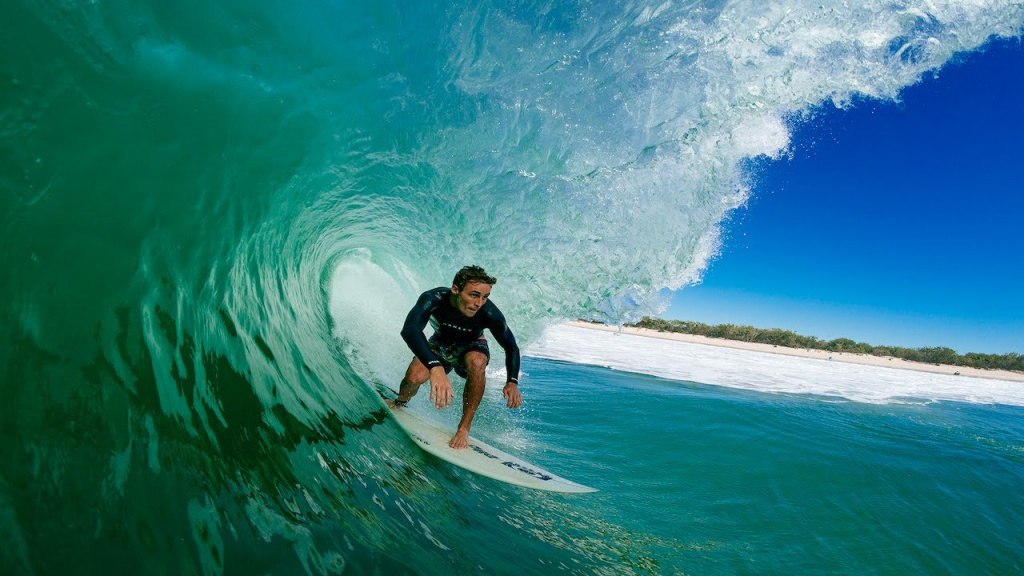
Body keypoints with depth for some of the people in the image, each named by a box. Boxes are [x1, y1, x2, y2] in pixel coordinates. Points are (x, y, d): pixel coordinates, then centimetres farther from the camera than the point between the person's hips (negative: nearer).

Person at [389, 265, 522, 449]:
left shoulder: (489, 313, -32)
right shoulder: (434, 299, -34)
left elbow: (511, 346, -16)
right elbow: (409, 330, -49)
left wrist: (512, 382, -29)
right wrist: (435, 367, -64)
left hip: (471, 348, 0)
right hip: (440, 345, 1)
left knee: (477, 362, -36)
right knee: (414, 377, -26)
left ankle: (464, 428, -20)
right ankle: (399, 404, 12)